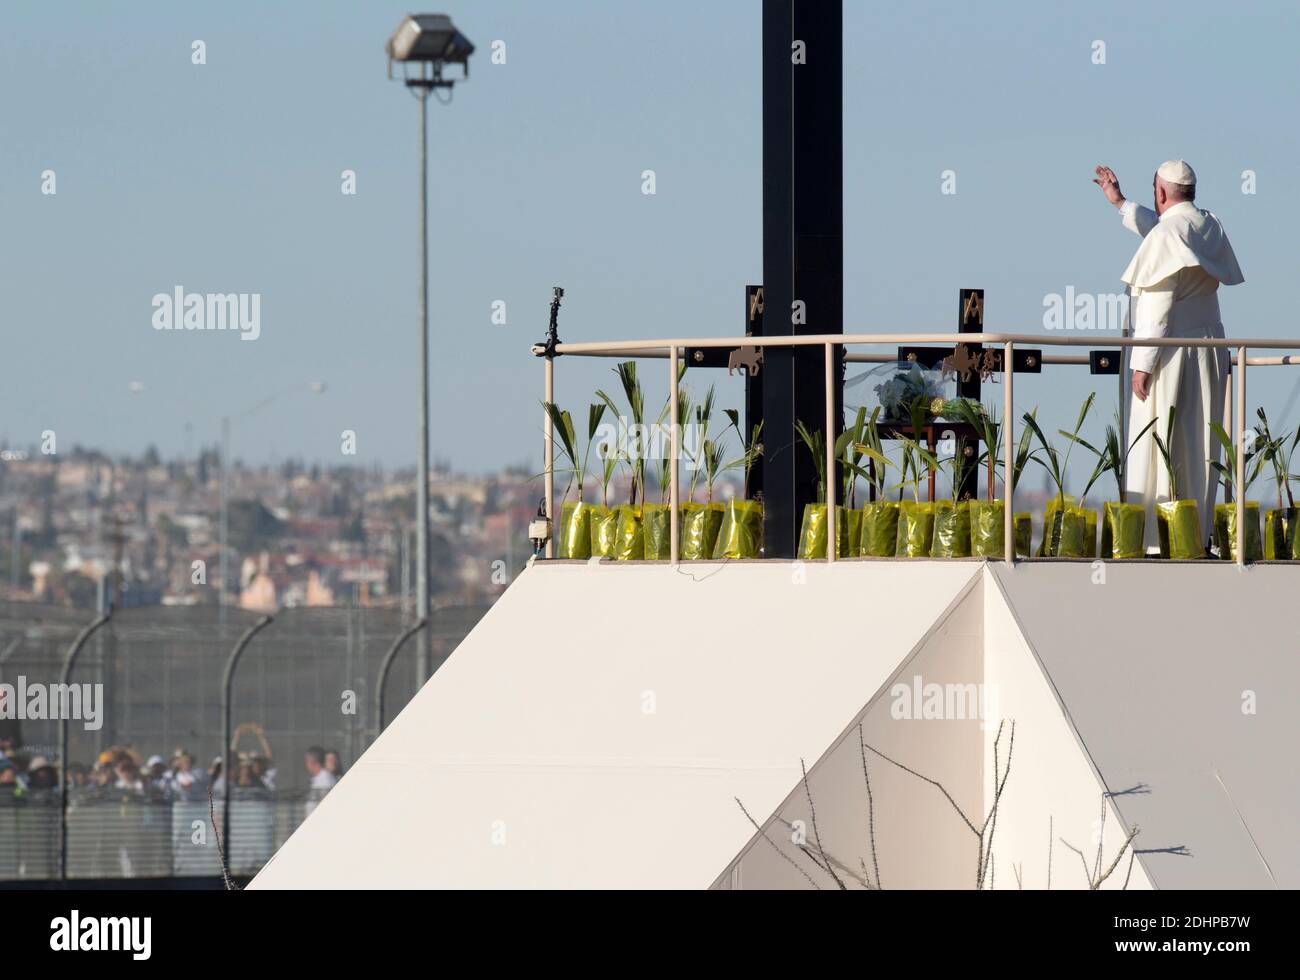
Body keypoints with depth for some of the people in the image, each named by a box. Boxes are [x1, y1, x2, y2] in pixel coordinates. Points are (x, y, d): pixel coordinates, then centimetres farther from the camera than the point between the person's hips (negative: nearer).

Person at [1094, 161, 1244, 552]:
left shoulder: (1166, 234, -14)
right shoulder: (1209, 227, 9)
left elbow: (1158, 306, -18)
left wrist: (1142, 363, -16)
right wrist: (1120, 203, 41)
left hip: (1171, 356, -8)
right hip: (1209, 354, 8)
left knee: (1157, 450, -5)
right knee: (1198, 452, 10)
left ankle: (1158, 540, -7)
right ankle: (1197, 537, 11)